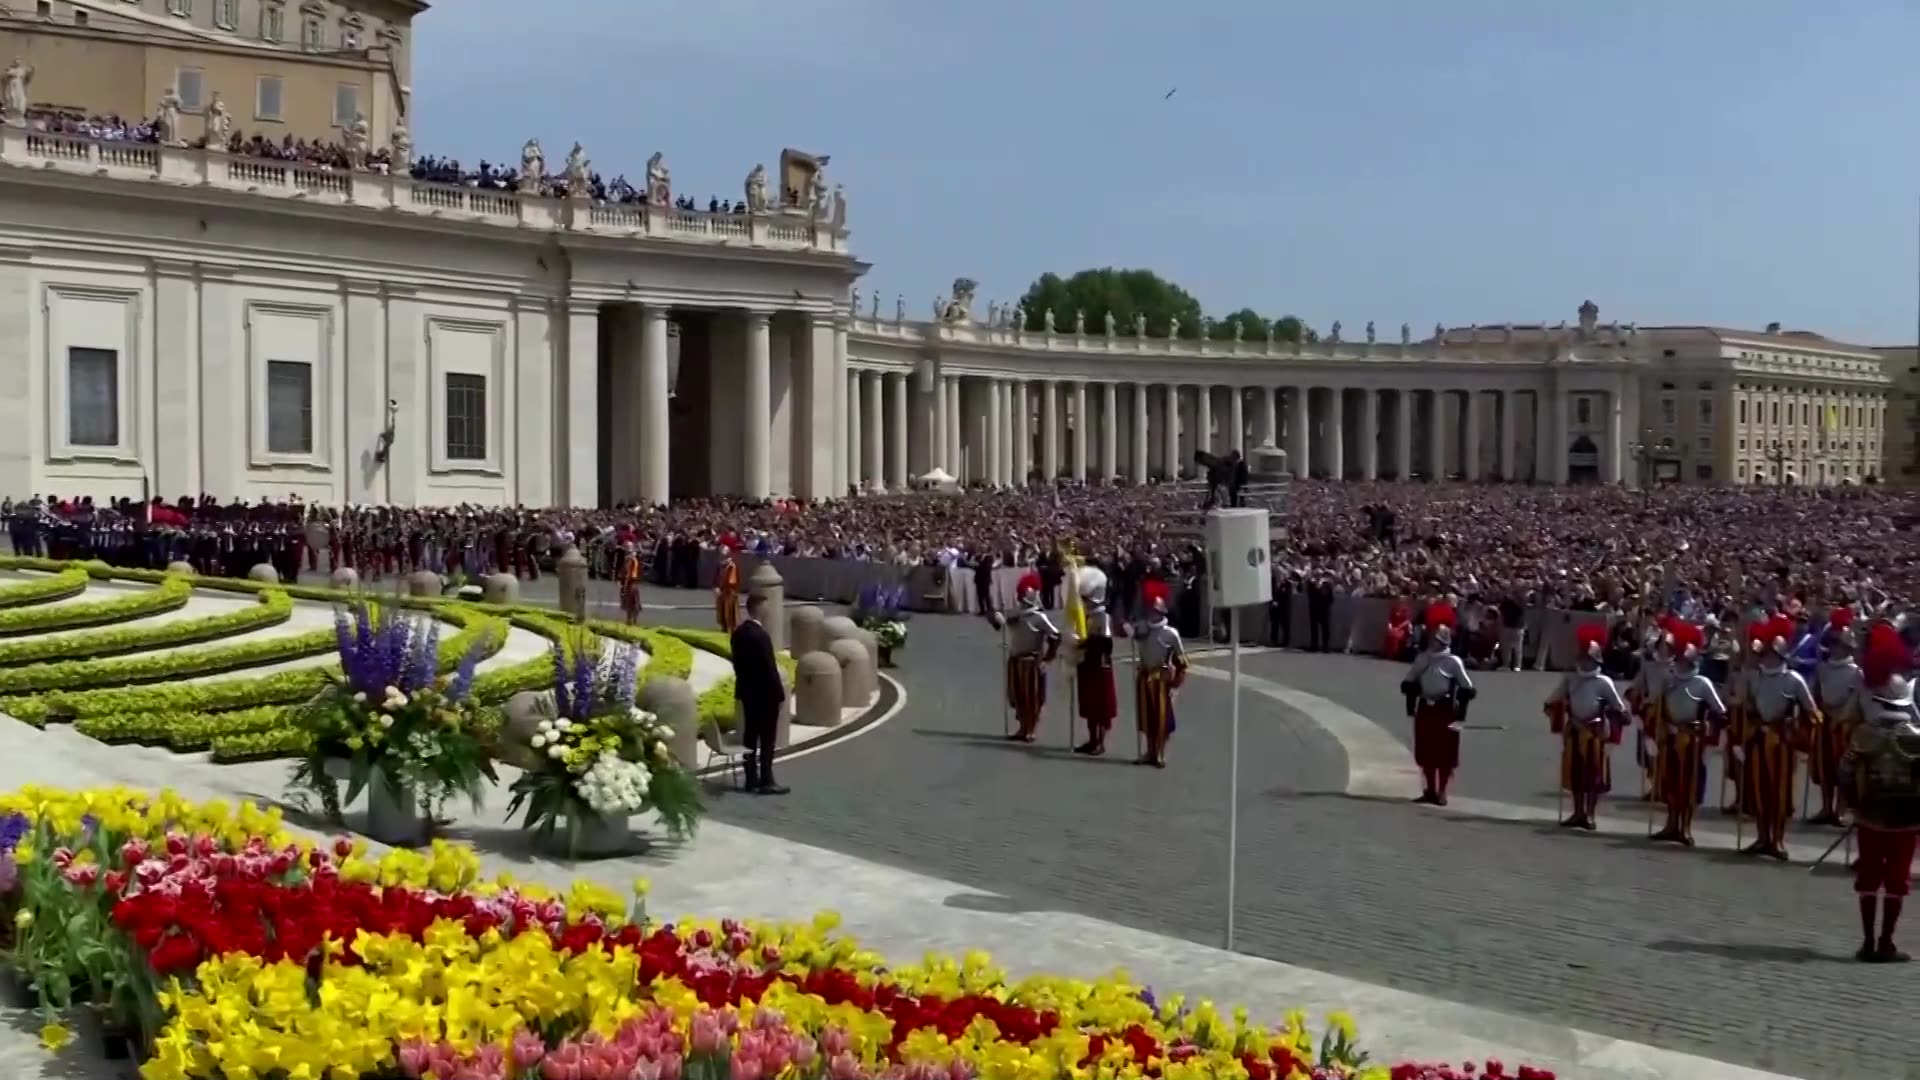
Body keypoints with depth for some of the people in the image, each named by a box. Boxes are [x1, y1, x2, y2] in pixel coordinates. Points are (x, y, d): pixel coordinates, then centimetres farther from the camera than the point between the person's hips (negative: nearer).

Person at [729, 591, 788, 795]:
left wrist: (743, 682, 19)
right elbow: (769, 667, -19)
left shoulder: (738, 632, 5)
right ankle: (766, 781, 1)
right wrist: (780, 691, -12)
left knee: (750, 735, 12)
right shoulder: (761, 635, -21)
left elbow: (737, 663, 11)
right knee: (767, 738, -1)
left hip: (747, 690, 8)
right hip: (765, 692, -8)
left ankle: (751, 779, 16)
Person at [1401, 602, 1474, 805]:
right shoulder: (1422, 659, 6)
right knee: (1426, 753, 9)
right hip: (1425, 710, 5)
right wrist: (1411, 705, 6)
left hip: (1445, 711, -5)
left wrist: (1460, 713, -11)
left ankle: (1441, 793, 7)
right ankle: (1430, 791, 20)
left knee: (1444, 754, 0)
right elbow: (1408, 684, 13)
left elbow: (1467, 689, -9)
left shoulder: (1453, 661, -8)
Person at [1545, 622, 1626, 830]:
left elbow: (1620, 710, -5)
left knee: (1594, 775, 0)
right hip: (1574, 732, 4)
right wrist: (1564, 721, 2)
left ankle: (1589, 815, 6)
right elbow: (1551, 703, 8)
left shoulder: (1603, 682, -9)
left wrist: (1607, 726, -7)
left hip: (1595, 733, -4)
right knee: (1575, 774, 8)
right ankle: (1578, 813, 17)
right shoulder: (1569, 679, 1)